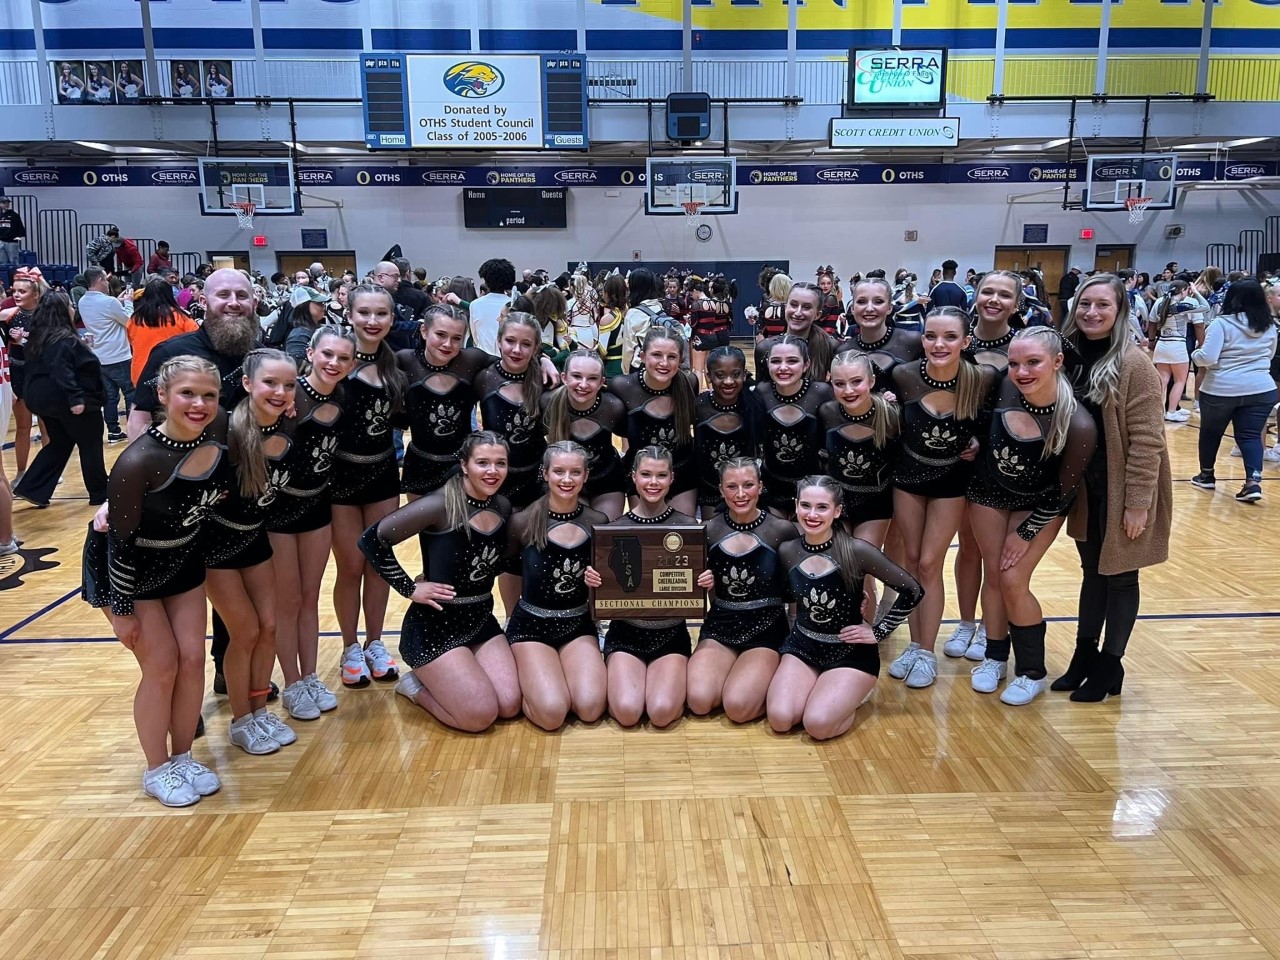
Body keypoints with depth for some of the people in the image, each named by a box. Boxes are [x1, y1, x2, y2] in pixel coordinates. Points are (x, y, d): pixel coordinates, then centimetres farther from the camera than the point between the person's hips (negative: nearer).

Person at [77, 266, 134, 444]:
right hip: (118, 357, -7)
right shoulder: (108, 302, -19)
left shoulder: (83, 302, 6)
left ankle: (113, 431, 12)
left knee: (109, 396, 10)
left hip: (99, 357, 7)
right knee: (131, 394, 3)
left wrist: (119, 302, 14)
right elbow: (129, 320, -6)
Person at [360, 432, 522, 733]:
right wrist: (409, 589, -16)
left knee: (510, 706, -3)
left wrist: (479, 591, 1)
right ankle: (415, 685, 15)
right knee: (481, 716, -12)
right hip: (435, 625, -7)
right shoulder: (441, 506, -19)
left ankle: (439, 679, 22)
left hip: (481, 619, 7)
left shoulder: (502, 506, 2)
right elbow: (372, 539, -19)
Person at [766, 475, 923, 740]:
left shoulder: (856, 551, -18)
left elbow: (911, 591, -13)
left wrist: (879, 632, -9)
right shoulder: (787, 551, -5)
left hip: (850, 652, -3)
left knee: (817, 725, -22)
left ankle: (852, 692, 10)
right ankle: (819, 689, 13)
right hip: (802, 646, 3)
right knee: (780, 720, -18)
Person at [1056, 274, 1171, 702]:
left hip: (1121, 489, -5)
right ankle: (1084, 655, 29)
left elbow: (1147, 440, -17)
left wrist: (1137, 502, -19)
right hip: (1084, 486, 6)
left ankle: (1109, 665, 20)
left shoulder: (1134, 364, -16)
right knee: (1092, 570, 16)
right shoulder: (1072, 356, 3)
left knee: (1119, 575, 7)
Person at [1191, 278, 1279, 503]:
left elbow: (1207, 358, -18)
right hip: (1261, 389, 4)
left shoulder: (1222, 323, -12)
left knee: (1210, 432, 16)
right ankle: (1253, 481, -12)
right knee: (1250, 435, 5)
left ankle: (1206, 475, 29)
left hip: (1221, 390, -3)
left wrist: (1195, 355, 2)